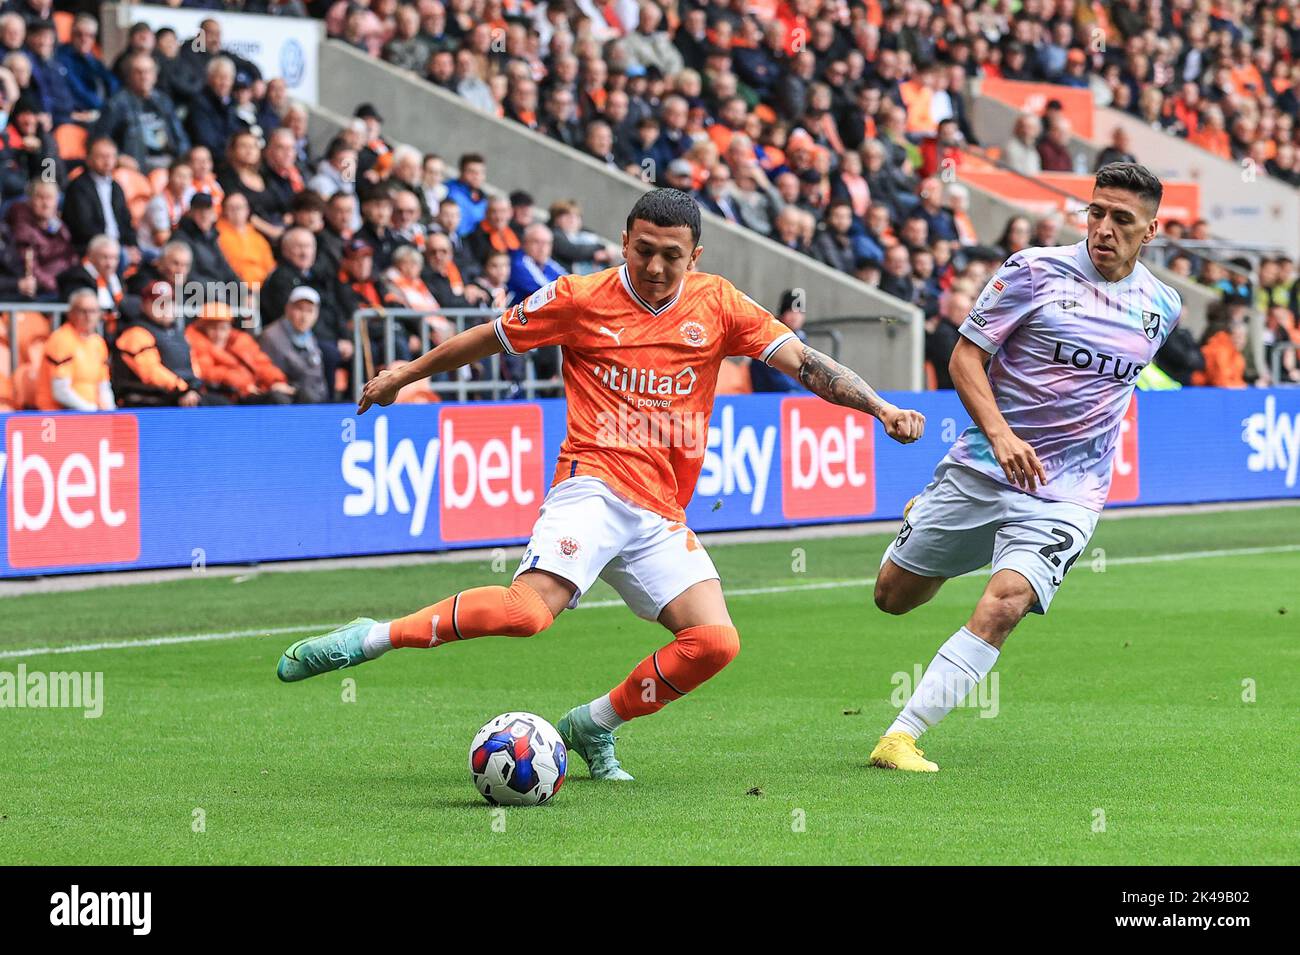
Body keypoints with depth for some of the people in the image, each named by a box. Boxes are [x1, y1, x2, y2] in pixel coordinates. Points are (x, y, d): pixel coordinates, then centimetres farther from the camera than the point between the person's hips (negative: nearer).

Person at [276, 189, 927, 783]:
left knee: (715, 641, -16)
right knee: (530, 608, -30)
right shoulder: (581, 300, 1)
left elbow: (802, 361, 5)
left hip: (662, 516, 4)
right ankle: (372, 638, -17)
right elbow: (486, 339, 14)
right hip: (595, 485, -4)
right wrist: (405, 374, 25)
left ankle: (593, 726, 4)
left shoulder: (716, 305, 7)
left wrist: (880, 408, -6)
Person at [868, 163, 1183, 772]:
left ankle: (900, 738, -20)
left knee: (1003, 606, -24)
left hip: (1064, 497, 0)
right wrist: (1000, 435, -22)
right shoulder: (1034, 271, -7)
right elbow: (965, 357, -7)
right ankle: (921, 518, 46)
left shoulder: (1162, 307, 5)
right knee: (893, 596, 10)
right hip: (980, 470, 0)